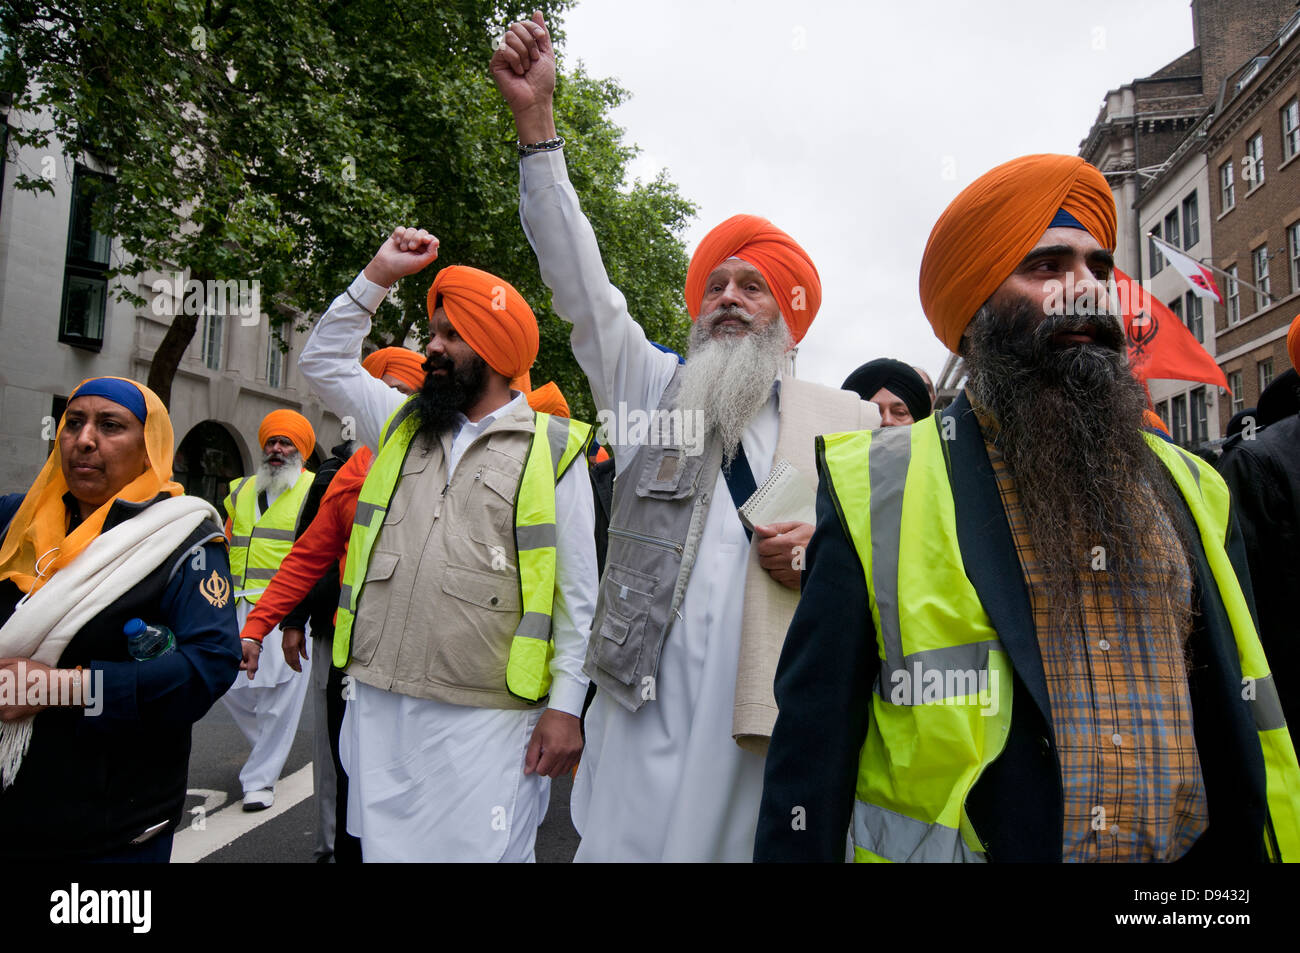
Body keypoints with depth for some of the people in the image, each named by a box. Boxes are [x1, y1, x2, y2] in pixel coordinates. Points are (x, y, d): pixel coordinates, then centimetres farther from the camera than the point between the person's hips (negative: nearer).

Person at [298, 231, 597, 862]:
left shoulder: (552, 449, -2)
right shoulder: (402, 426, 14)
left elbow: (577, 593, -3)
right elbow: (323, 361, 23)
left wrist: (565, 705, -7)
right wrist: (377, 275, 14)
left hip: (488, 720, -4)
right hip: (379, 705, 5)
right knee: (383, 846, 15)